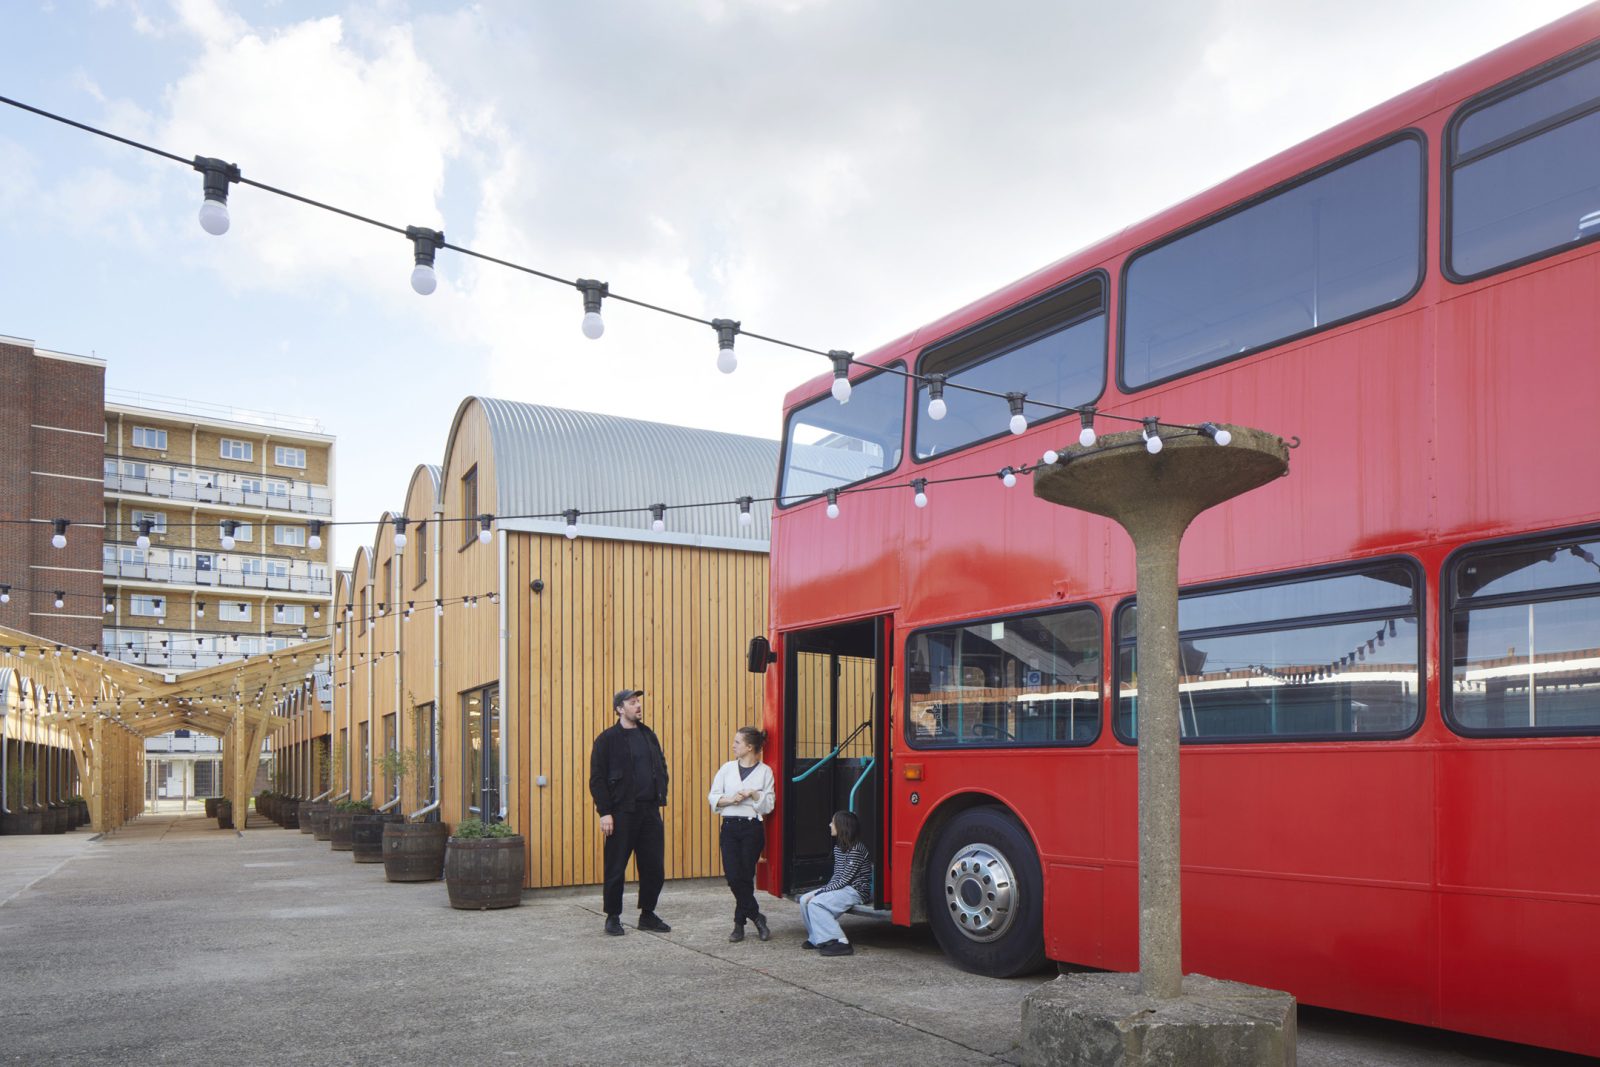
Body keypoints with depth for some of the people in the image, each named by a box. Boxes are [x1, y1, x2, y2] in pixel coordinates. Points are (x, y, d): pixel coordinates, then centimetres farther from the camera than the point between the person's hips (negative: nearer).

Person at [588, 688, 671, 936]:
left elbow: (662, 768, 20)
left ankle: (648, 915, 20)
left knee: (654, 866, 6)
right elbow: (597, 779, -7)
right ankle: (613, 917, 17)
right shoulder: (607, 739, -4)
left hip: (650, 811, 5)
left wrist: (661, 795, 8)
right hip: (621, 812, -5)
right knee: (616, 868, 3)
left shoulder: (649, 735, 13)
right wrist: (605, 812, -12)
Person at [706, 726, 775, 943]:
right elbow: (713, 797, 6)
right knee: (733, 877, -6)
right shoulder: (727, 768, 9)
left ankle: (739, 923, 14)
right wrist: (730, 799, -11)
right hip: (730, 826, 2)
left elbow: (769, 804, 0)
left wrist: (754, 794, -15)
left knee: (745, 876, -1)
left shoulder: (764, 771, 2)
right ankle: (757, 918, 9)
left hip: (752, 827, -2)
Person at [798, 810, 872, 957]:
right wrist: (822, 891, -3)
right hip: (841, 888, 9)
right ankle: (817, 939, 7)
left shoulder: (856, 850, -18)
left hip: (856, 891, -9)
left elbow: (845, 879, -20)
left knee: (815, 903, -24)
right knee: (804, 900, -2)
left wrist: (820, 893, -18)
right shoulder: (838, 847, 11)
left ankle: (840, 943, -24)